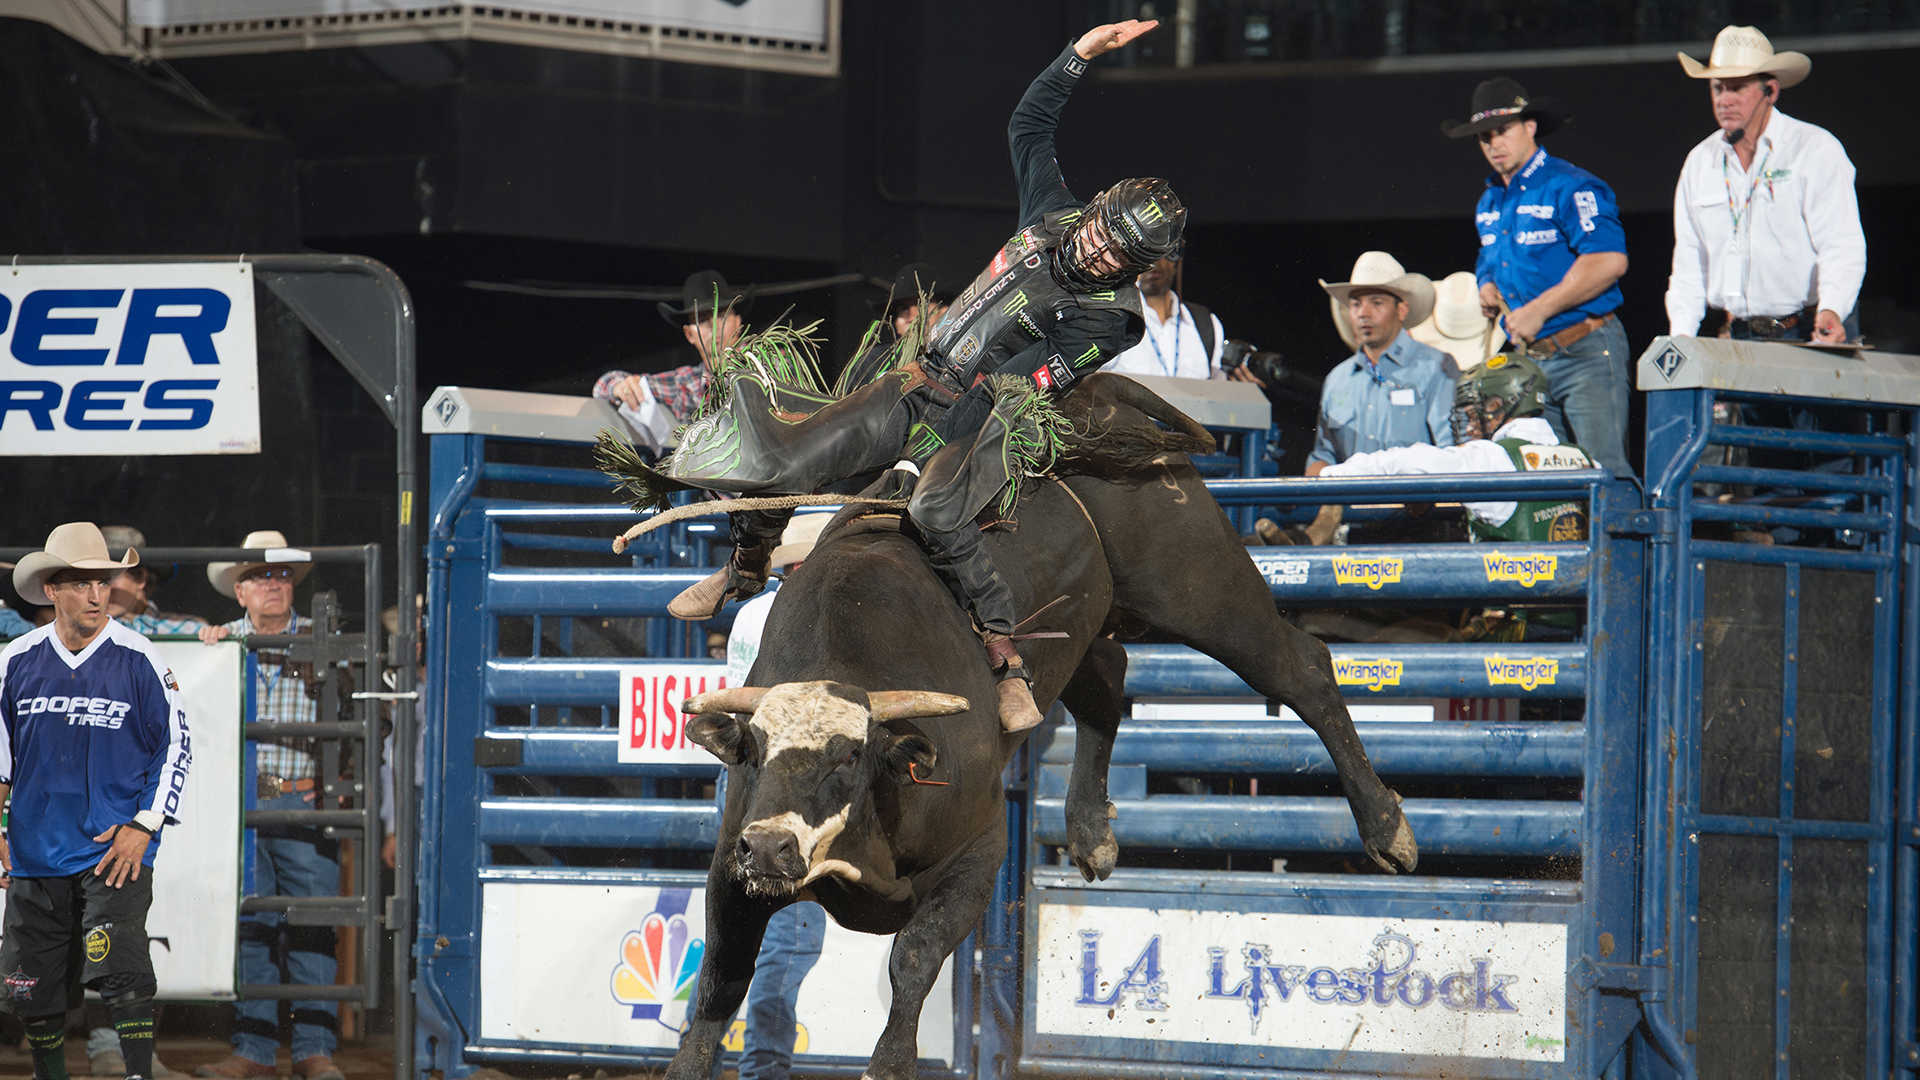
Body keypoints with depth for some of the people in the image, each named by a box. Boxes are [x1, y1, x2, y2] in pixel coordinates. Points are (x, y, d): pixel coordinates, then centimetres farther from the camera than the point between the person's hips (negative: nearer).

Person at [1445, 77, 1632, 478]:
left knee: (1605, 471, -14)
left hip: (1585, 354, -8)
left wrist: (1540, 309, -19)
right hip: (1528, 359, 8)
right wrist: (1487, 289, 9)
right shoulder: (1489, 203, 19)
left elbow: (1609, 261, -21)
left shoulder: (1570, 187, -9)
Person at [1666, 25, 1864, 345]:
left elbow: (1842, 246, -10)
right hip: (1741, 338, 4)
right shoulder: (1700, 161, 15)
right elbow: (1689, 263, 19)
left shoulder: (1817, 149, -2)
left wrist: (1831, 311, -27)